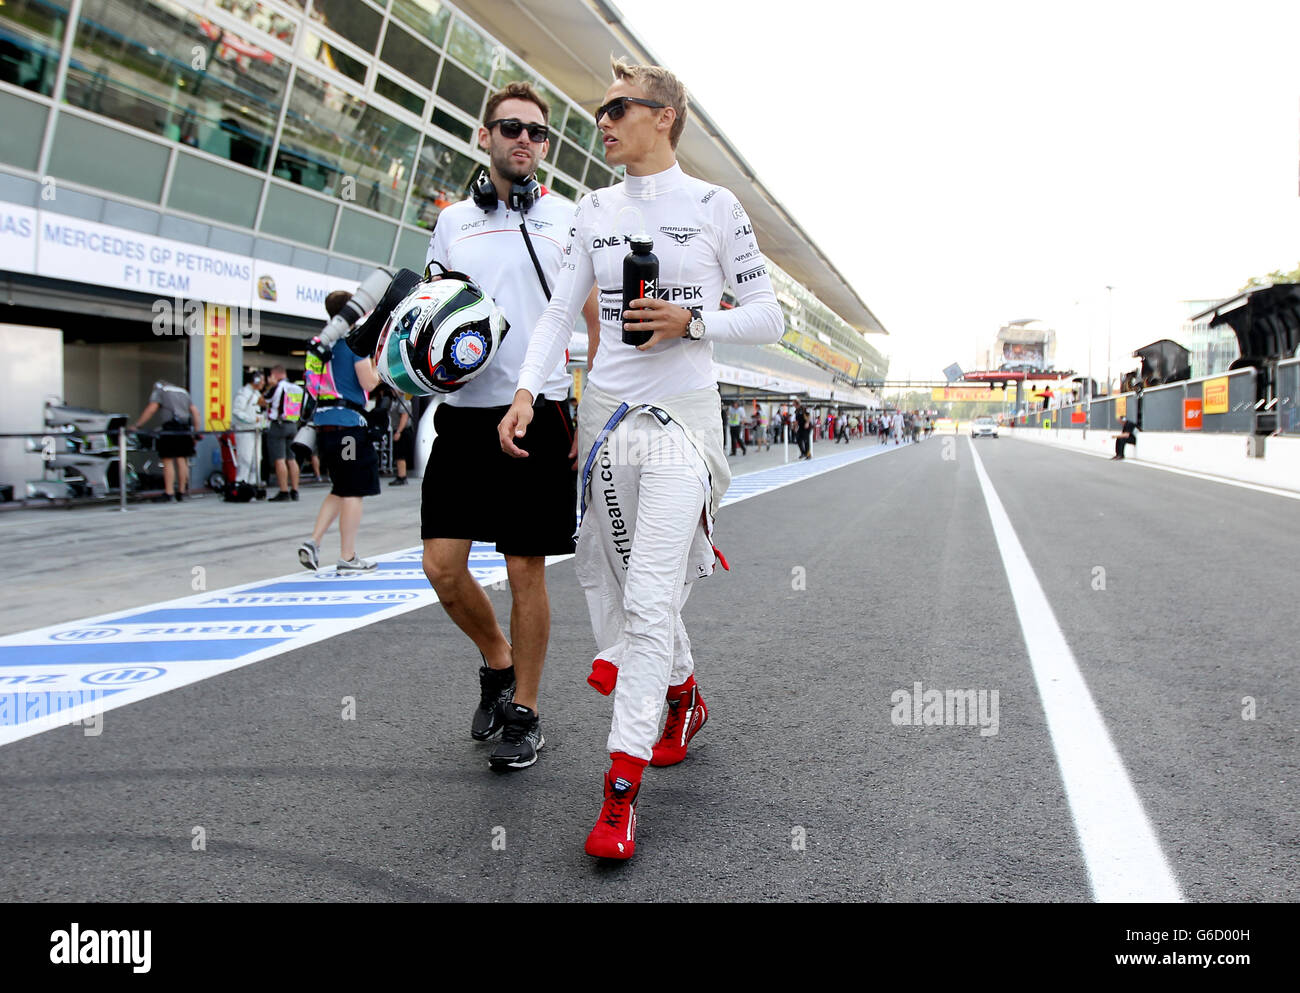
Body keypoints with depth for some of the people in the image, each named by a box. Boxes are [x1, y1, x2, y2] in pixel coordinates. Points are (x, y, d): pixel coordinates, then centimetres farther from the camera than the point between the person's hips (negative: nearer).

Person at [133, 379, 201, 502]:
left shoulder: (159, 390, 10)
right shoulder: (183, 392, 25)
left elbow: (151, 409, -4)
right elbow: (195, 411, 15)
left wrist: (136, 425, -2)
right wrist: (197, 430, 14)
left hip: (171, 426, -5)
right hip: (185, 429, 5)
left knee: (168, 461, -2)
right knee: (182, 460, 11)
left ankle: (169, 493, -5)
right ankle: (181, 492, 16)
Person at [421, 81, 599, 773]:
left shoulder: (568, 219, 5)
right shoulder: (452, 221, 13)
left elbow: (597, 327, 5)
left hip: (538, 412, -3)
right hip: (462, 411, 3)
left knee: (526, 571, 1)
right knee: (442, 564, 0)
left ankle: (524, 713, 17)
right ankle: (497, 660, 28)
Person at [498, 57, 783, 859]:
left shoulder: (715, 206, 0)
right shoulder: (596, 209, 12)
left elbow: (768, 318, 2)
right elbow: (561, 310, 10)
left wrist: (691, 323, -15)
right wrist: (527, 390, -5)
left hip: (681, 415, -5)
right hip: (607, 410, 5)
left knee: (650, 597, -12)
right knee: (623, 576, 12)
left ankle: (622, 791, -8)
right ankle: (684, 696, 39)